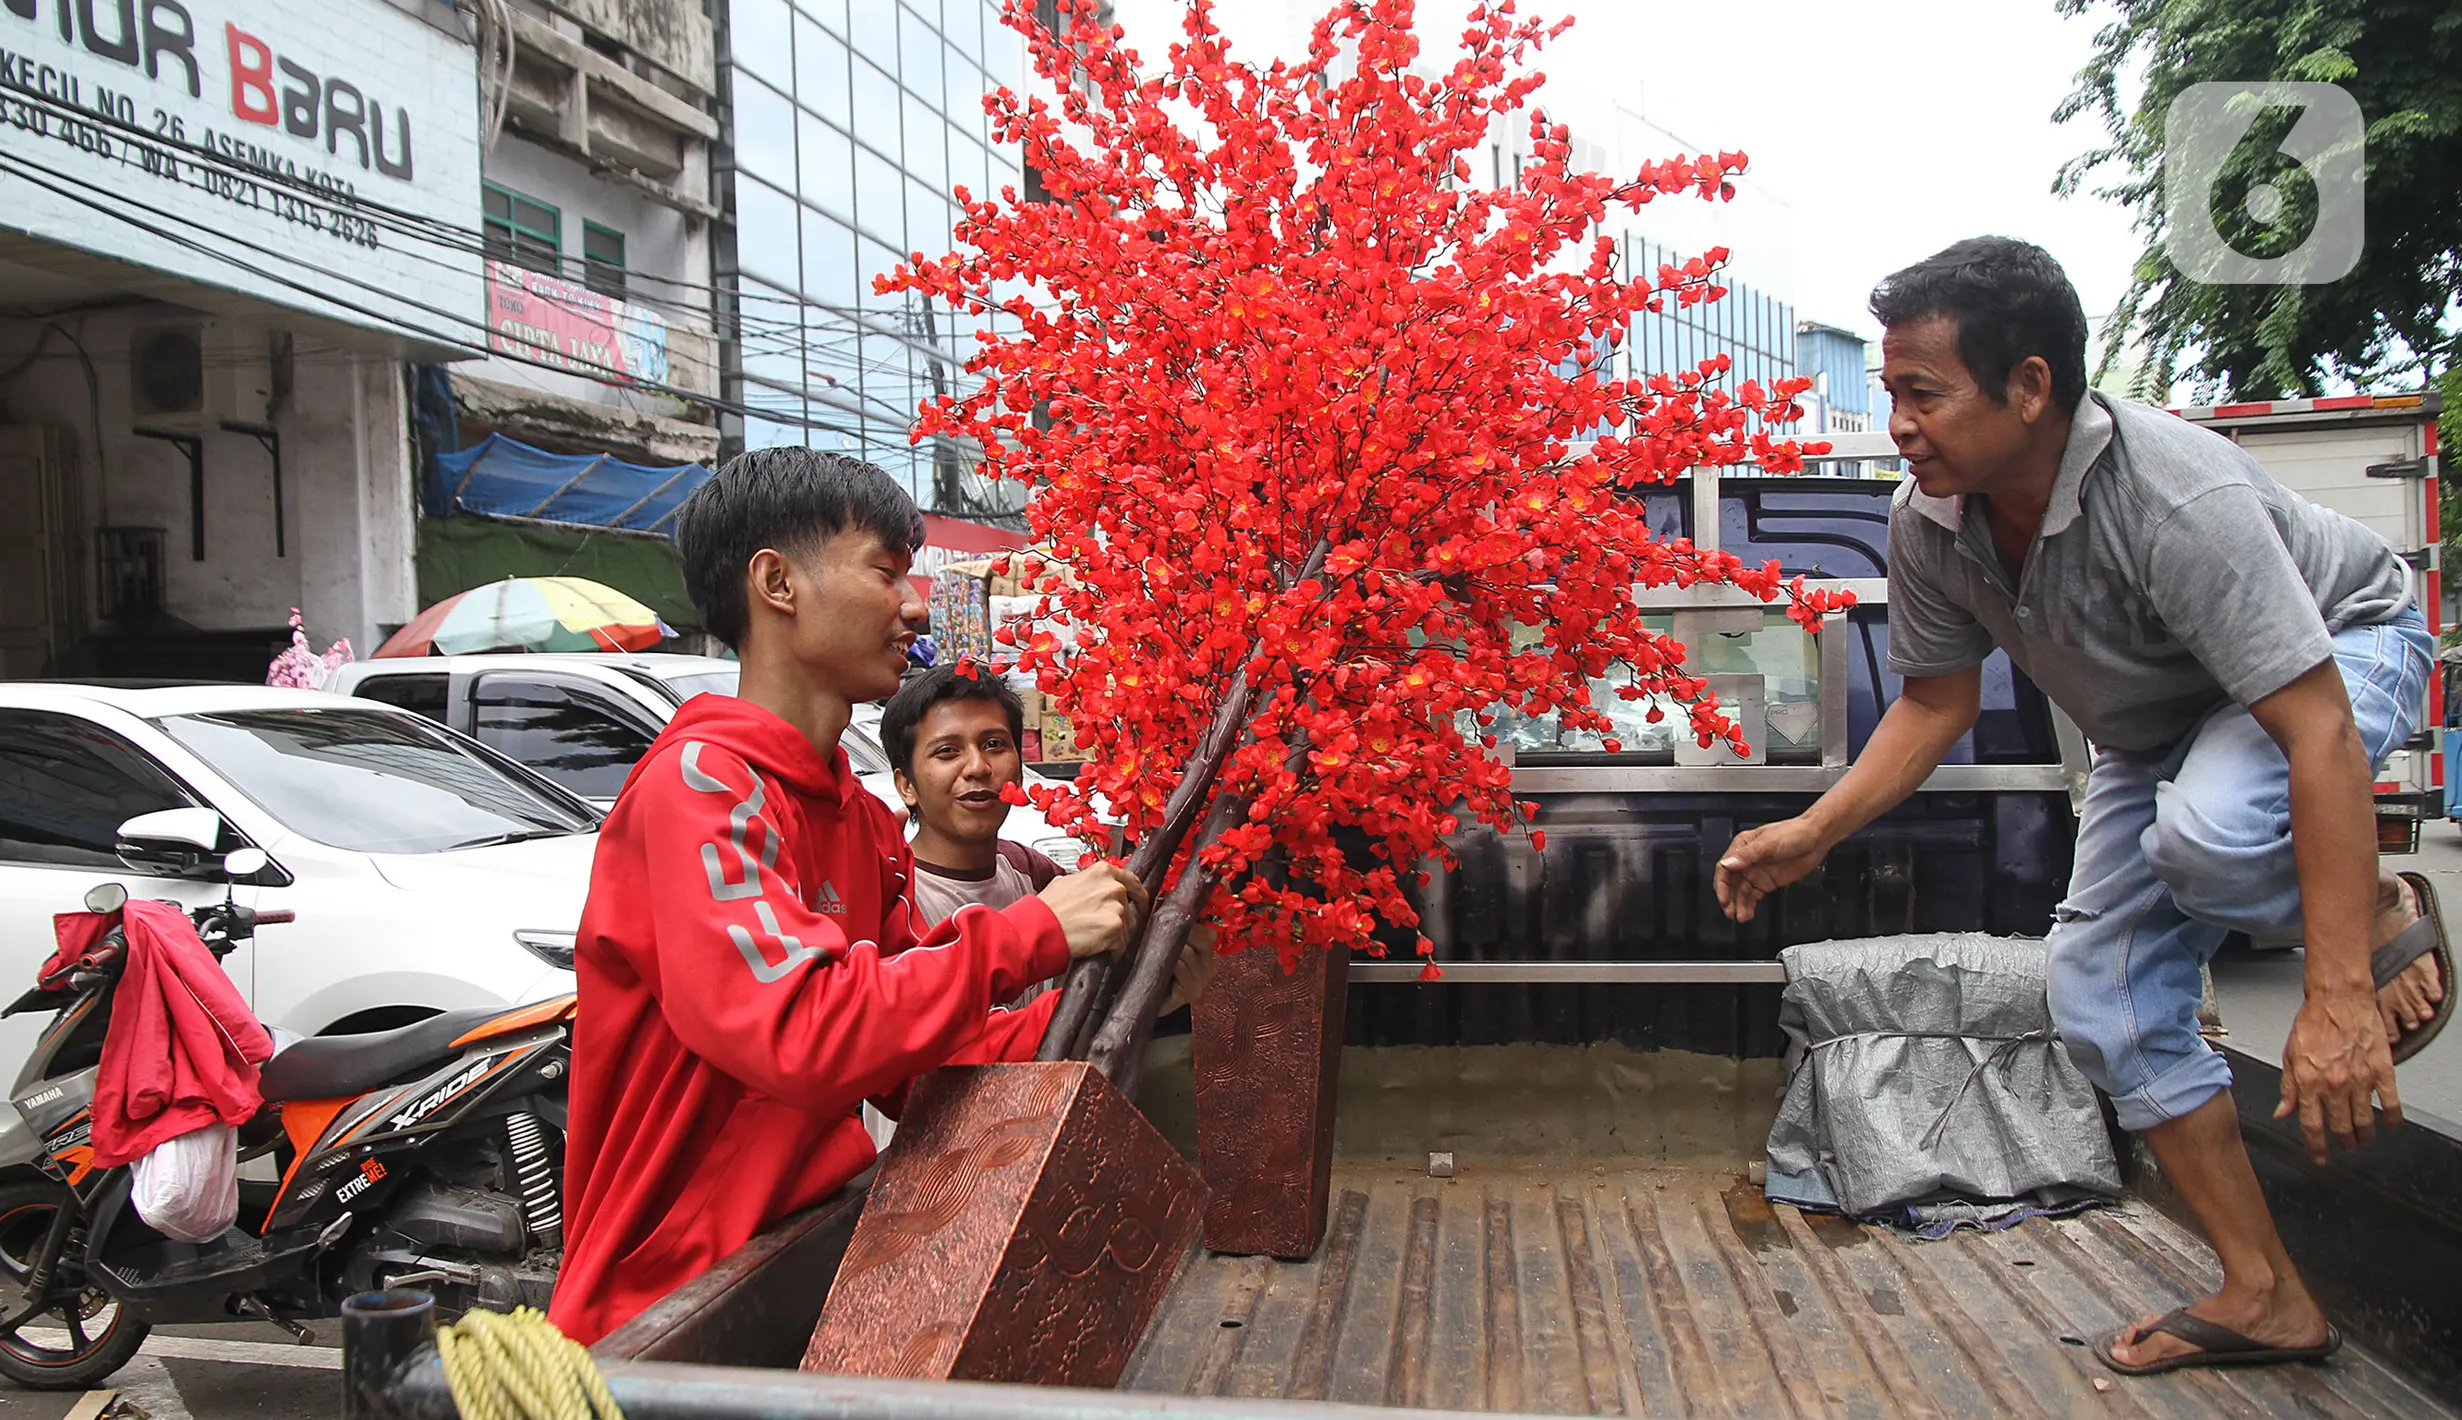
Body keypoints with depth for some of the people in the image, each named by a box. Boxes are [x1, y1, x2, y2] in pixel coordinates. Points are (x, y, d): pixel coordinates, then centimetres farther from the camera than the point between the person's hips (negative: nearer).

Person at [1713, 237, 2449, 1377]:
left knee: (2208, 831, -40)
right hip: (2154, 723, 6)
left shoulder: (2178, 499, -40)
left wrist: (2337, 997, -44)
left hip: (2340, 649, -6)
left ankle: (2385, 919, -3)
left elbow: (2320, 735, -41)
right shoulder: (1927, 523, -20)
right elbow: (1938, 701, -5)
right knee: (2101, 994, -2)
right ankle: (2263, 1297, 12)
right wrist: (1808, 836, -17)